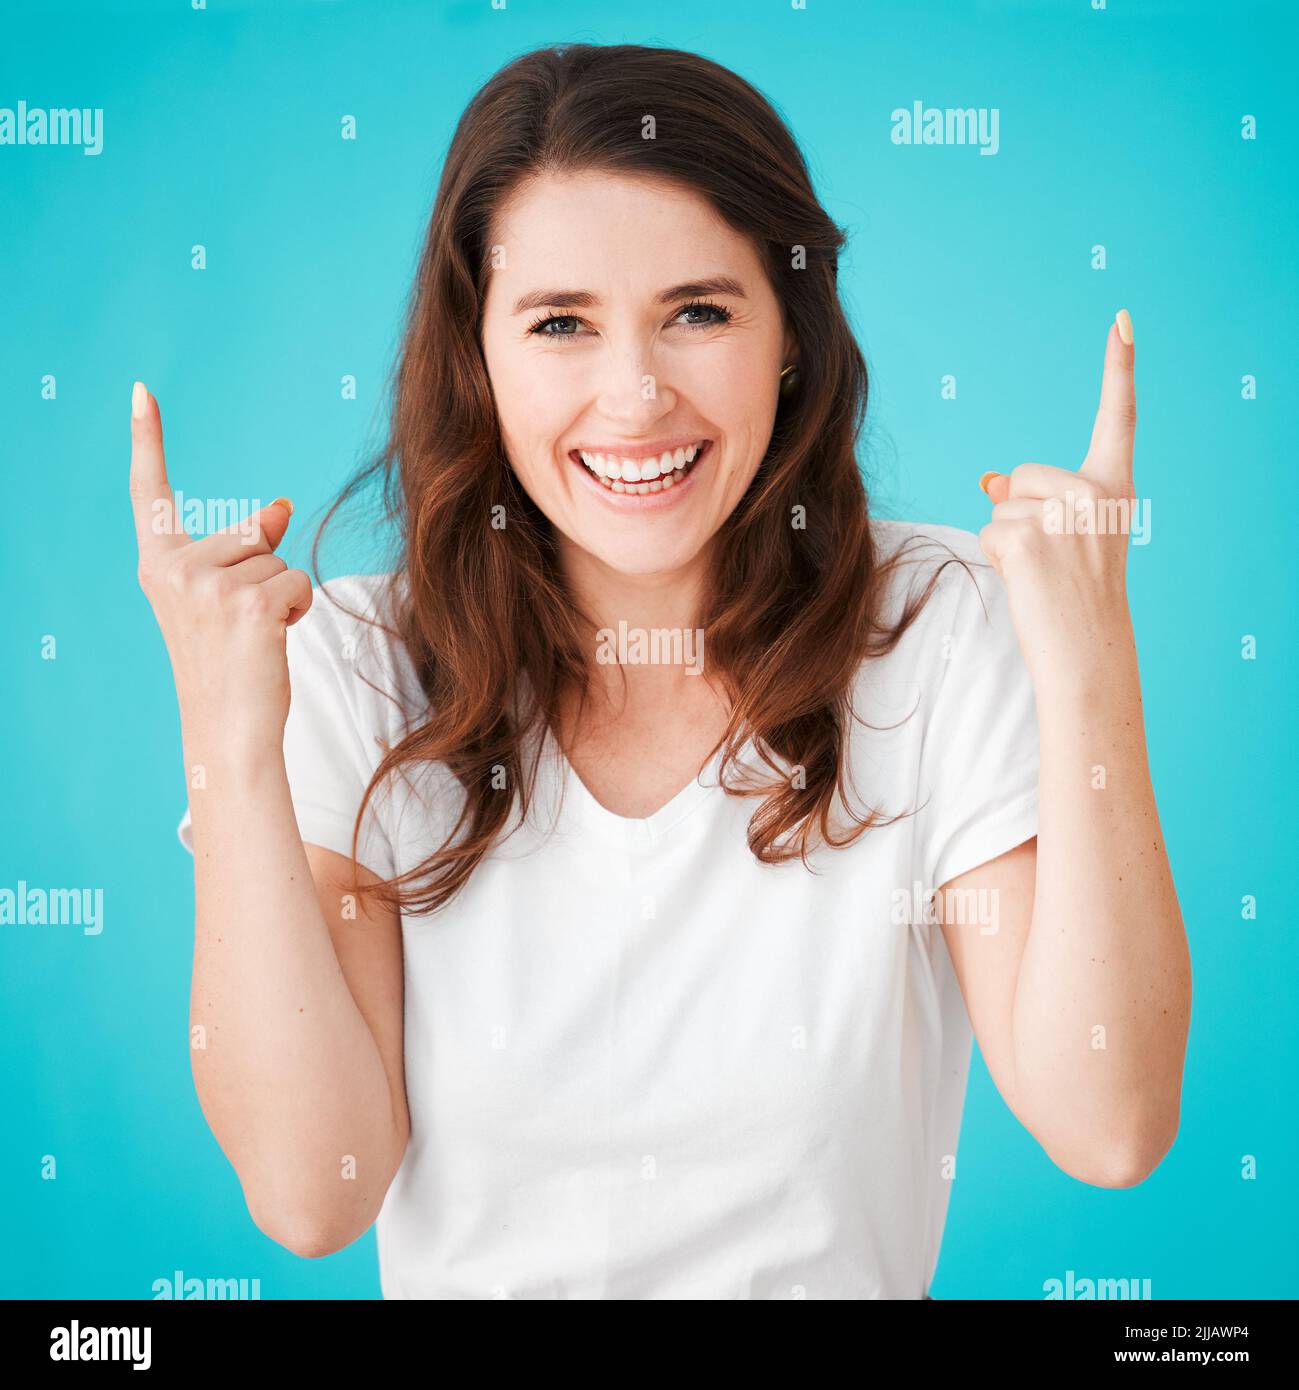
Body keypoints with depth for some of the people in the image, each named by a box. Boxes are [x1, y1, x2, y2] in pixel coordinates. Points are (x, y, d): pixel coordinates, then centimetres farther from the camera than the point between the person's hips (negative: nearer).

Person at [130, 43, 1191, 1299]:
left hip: (846, 1277, 0)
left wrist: (1090, 669, -22)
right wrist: (229, 742, -21)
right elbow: (311, 1191, -13)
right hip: (475, 1281, 1)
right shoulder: (353, 671, -7)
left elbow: (1107, 1130, -14)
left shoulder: (943, 630, -9)